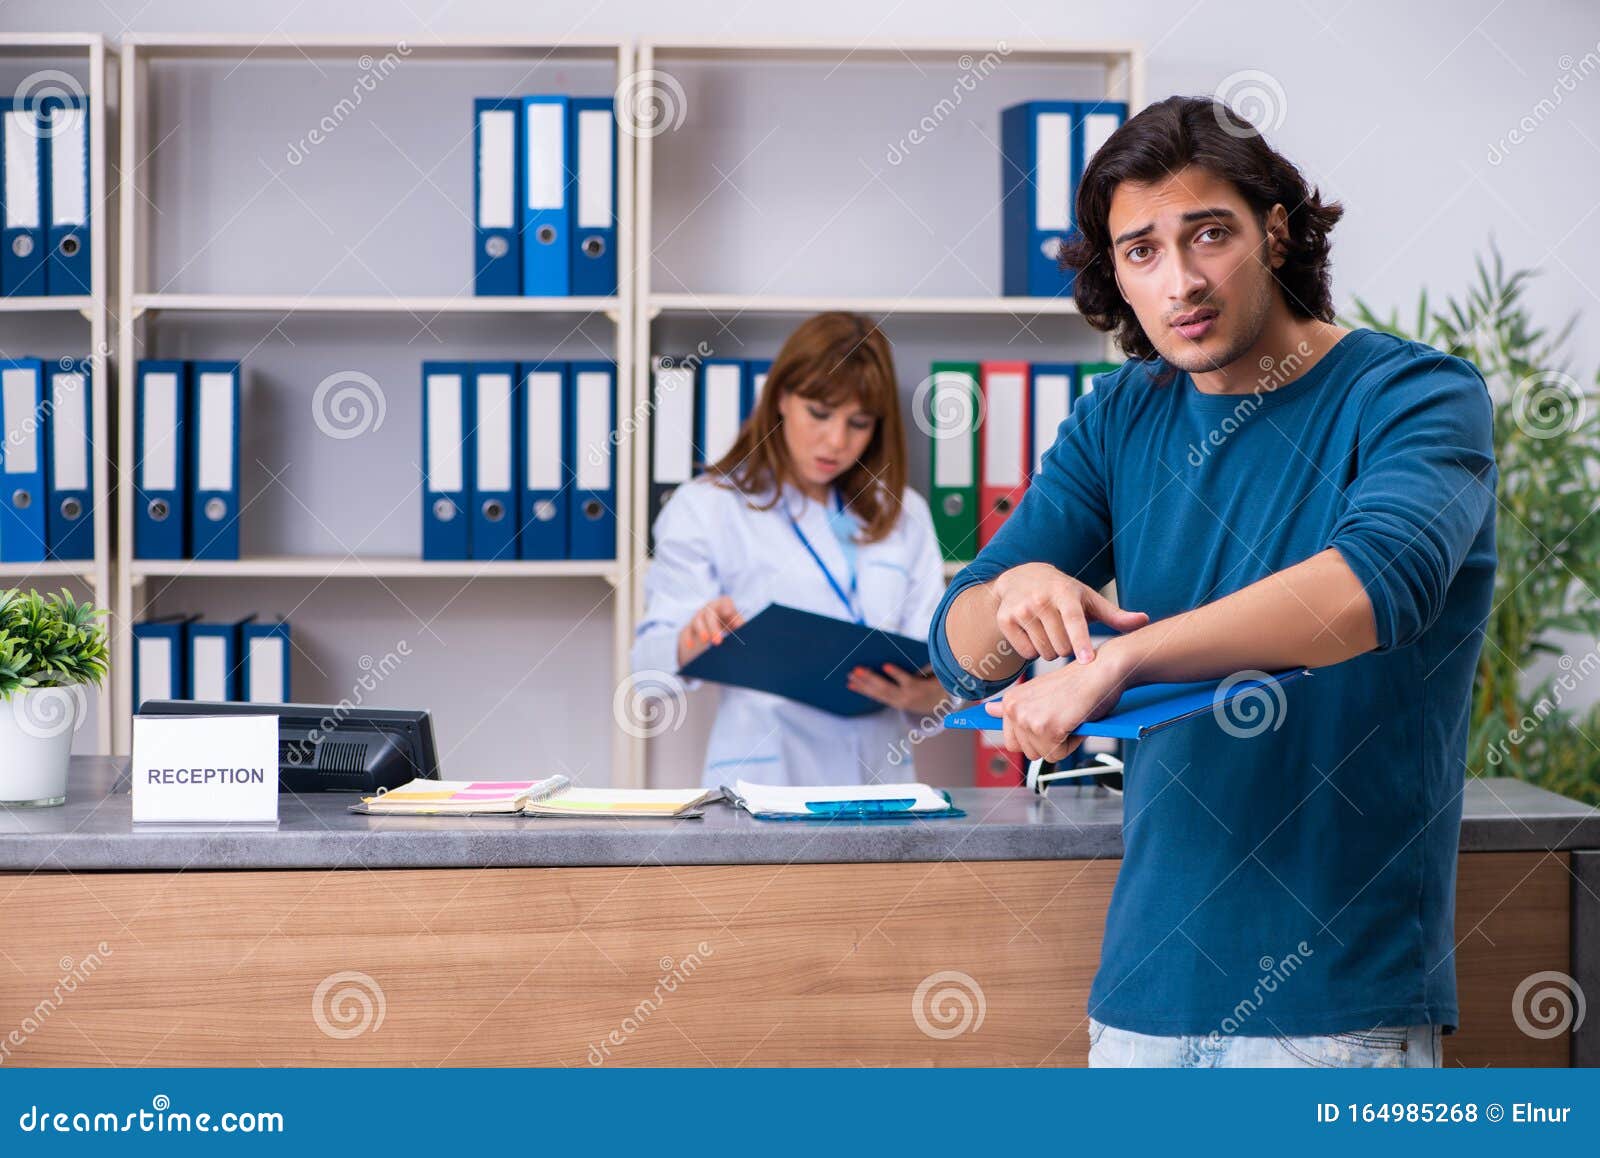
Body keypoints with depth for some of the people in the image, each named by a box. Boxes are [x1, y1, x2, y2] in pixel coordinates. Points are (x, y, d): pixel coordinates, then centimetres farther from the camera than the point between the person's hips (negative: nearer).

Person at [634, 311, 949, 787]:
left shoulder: (904, 515, 18)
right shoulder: (705, 508, 6)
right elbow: (651, 661, -1)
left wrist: (925, 696, -11)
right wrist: (694, 640, -24)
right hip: (763, 780, -3)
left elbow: (940, 671, 13)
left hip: (880, 779, 3)